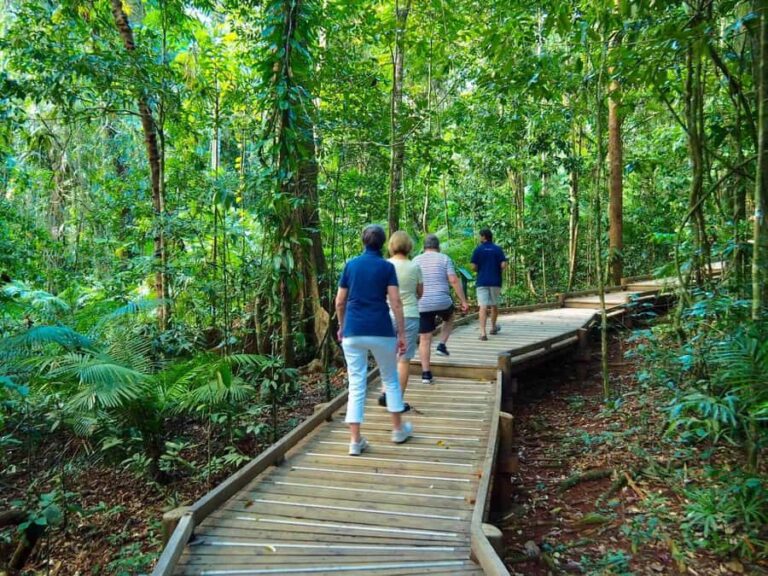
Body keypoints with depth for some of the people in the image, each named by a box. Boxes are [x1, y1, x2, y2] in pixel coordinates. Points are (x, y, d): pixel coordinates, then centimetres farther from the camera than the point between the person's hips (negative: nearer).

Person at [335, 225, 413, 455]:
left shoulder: (351, 265, 6)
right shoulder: (386, 267, -2)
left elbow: (340, 302, 8)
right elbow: (396, 302, -9)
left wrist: (342, 326, 22)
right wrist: (402, 334, -4)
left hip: (353, 332, 2)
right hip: (380, 331, -2)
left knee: (356, 385, 5)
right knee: (390, 379, 17)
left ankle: (355, 441, 4)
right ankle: (398, 429, 28)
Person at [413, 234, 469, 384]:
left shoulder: (415, 261, 8)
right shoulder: (444, 259, 2)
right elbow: (454, 280, -7)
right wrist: (464, 301, -3)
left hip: (422, 305, 1)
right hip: (442, 302, -1)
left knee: (424, 339, 7)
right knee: (449, 318, 33)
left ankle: (426, 373, 6)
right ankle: (442, 345, 18)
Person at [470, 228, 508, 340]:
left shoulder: (478, 250, -2)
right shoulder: (498, 249, 2)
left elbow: (473, 267, -7)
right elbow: (503, 265, -7)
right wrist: (497, 271, 12)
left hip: (482, 281, -2)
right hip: (495, 281, 2)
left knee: (483, 306, -7)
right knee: (494, 304, 19)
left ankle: (483, 332, -17)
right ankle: (493, 327, 35)